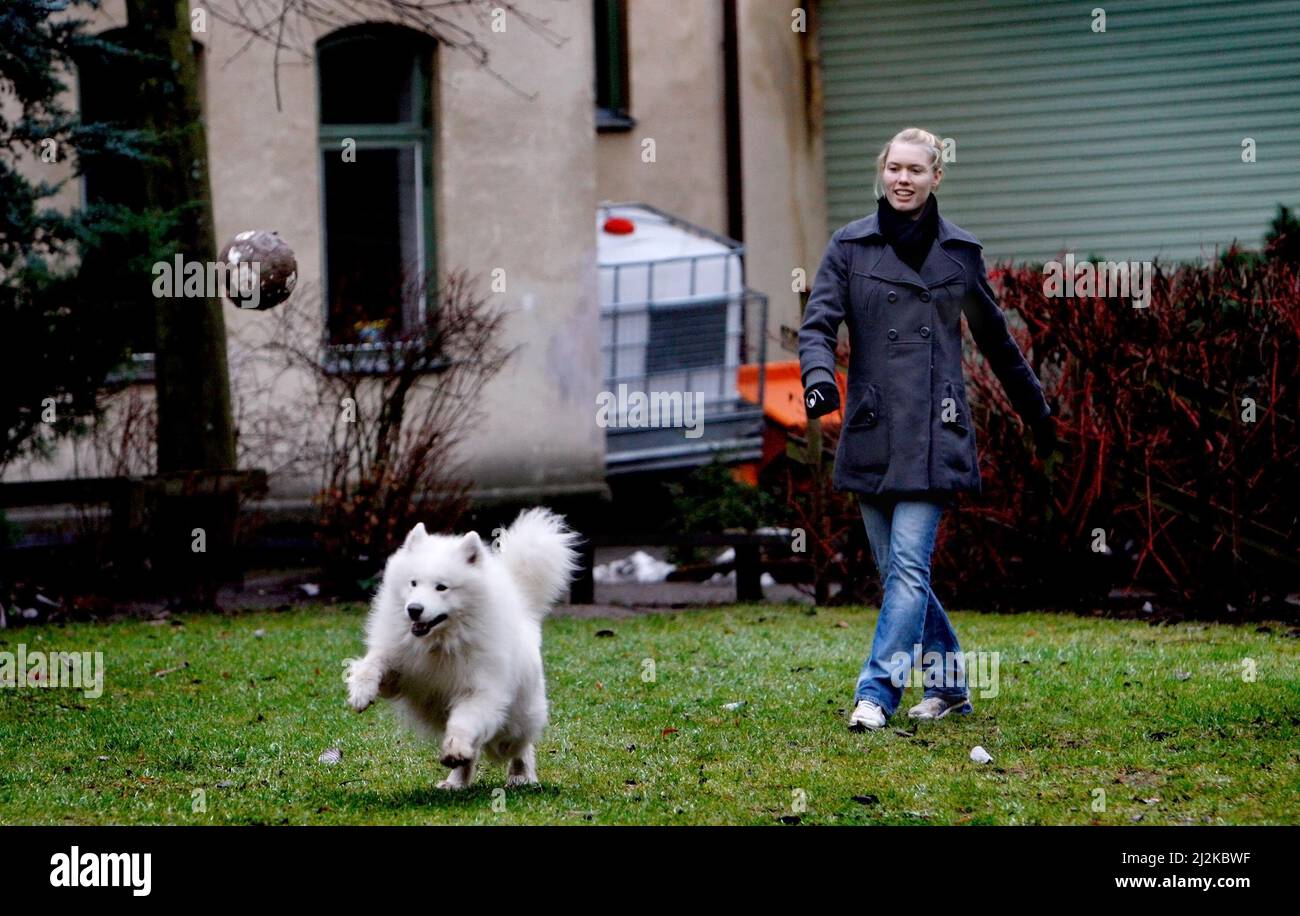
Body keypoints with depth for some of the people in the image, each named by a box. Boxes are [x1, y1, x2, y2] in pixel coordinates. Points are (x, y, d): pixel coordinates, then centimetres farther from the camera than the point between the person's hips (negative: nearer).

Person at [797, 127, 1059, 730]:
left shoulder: (960, 251, 7)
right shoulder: (850, 245, 5)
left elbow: (995, 340, 18)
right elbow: (818, 323, -3)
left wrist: (1036, 411, 25)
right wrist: (819, 376, -24)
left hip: (932, 434, -2)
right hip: (871, 432, 2)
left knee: (908, 565, -11)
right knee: (897, 570, 7)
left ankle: (876, 692, -13)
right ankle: (948, 684, 21)